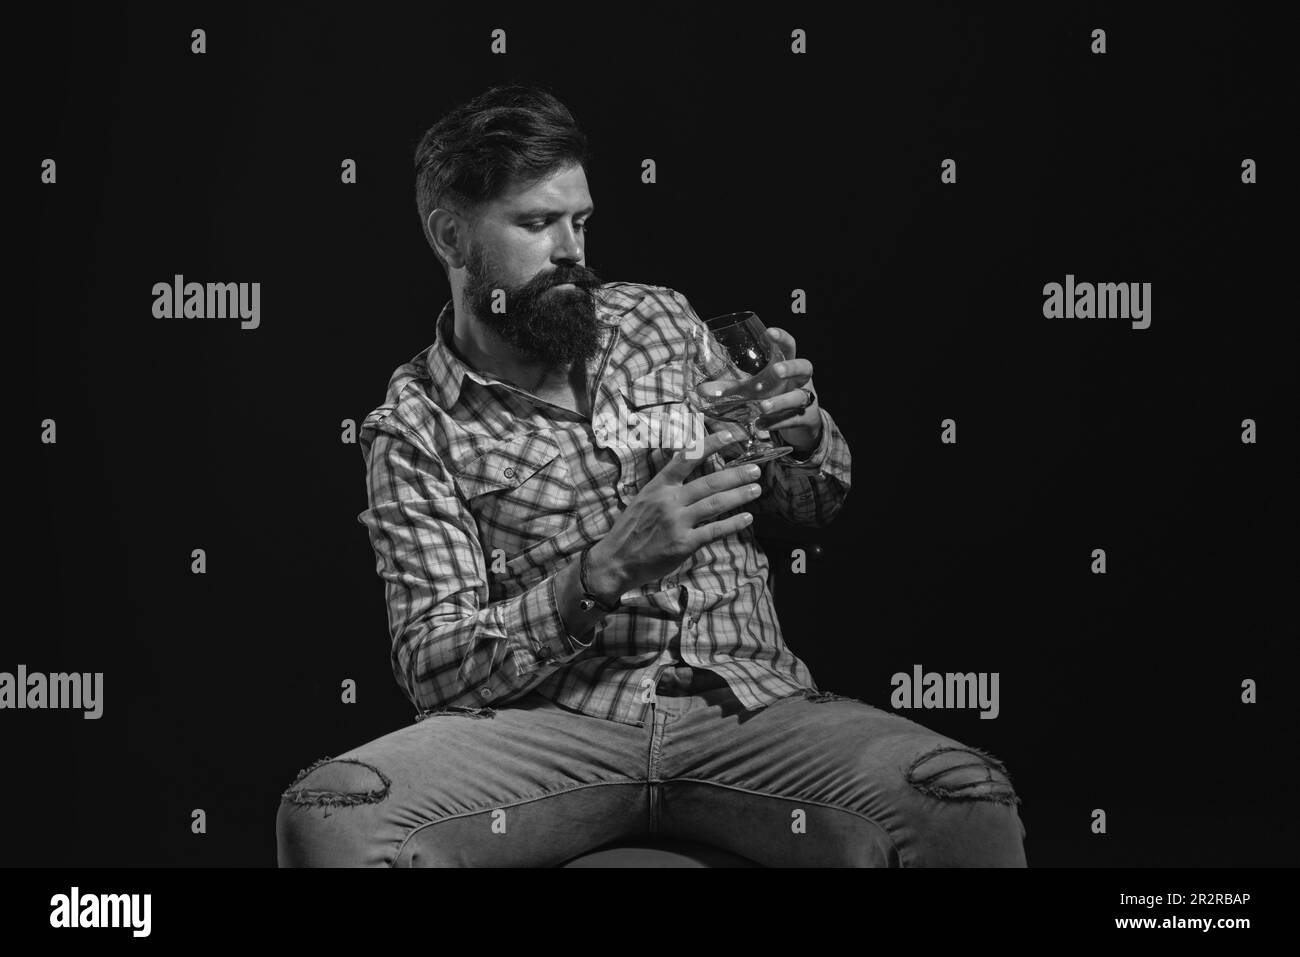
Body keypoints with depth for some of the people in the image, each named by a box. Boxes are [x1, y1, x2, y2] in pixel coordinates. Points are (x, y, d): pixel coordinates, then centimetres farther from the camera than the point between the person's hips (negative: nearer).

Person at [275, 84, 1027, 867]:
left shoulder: (658, 319, 14)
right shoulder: (413, 429, 4)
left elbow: (820, 501, 24)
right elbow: (434, 670, -6)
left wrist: (800, 430, -1)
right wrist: (605, 574, -20)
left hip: (748, 700, 2)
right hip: (553, 722, -2)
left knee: (971, 803, -28)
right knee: (330, 818, -31)